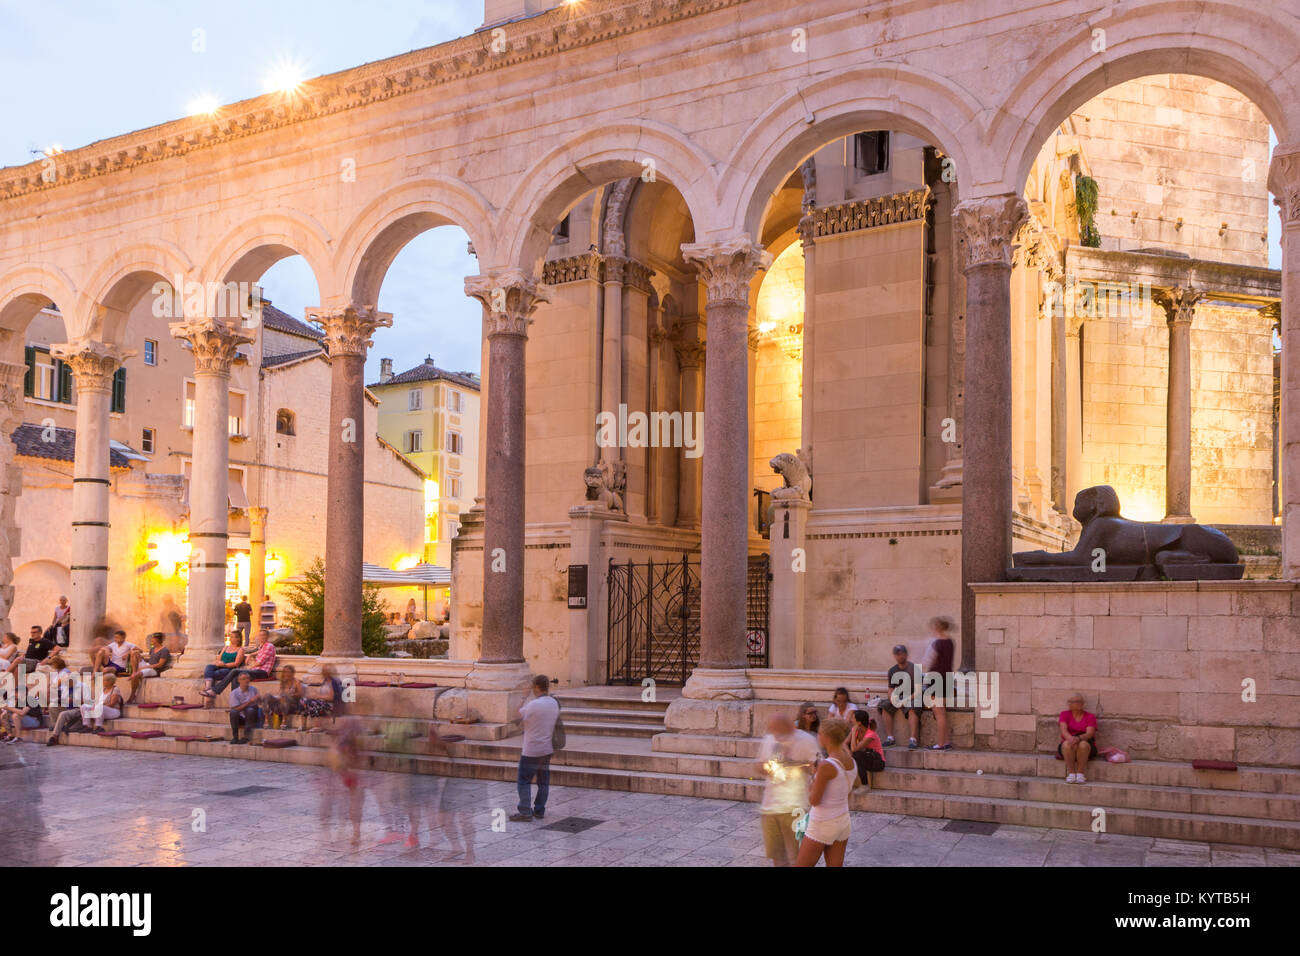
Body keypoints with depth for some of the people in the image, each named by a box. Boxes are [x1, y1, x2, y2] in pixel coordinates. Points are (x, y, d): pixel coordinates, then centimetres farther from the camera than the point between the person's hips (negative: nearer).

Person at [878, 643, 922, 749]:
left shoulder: (914, 669, -6)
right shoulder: (892, 671, 11)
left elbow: (918, 691, -12)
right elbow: (891, 689, 14)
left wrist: (907, 700, -23)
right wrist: (892, 699, -8)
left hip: (912, 698, -5)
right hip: (897, 698, 5)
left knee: (912, 709, -36)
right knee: (884, 707, -19)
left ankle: (912, 740, -40)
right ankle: (890, 737, -16)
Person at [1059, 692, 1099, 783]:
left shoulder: (1090, 717, 4)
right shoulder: (1065, 714, 7)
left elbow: (1090, 733, -12)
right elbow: (1063, 730, -9)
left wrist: (1078, 738, -34)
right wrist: (1071, 738, -33)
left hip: (1086, 749, 0)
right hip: (1066, 748, 0)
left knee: (1083, 744, -35)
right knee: (1067, 743, -35)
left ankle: (1080, 773, -27)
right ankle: (1071, 773, -29)